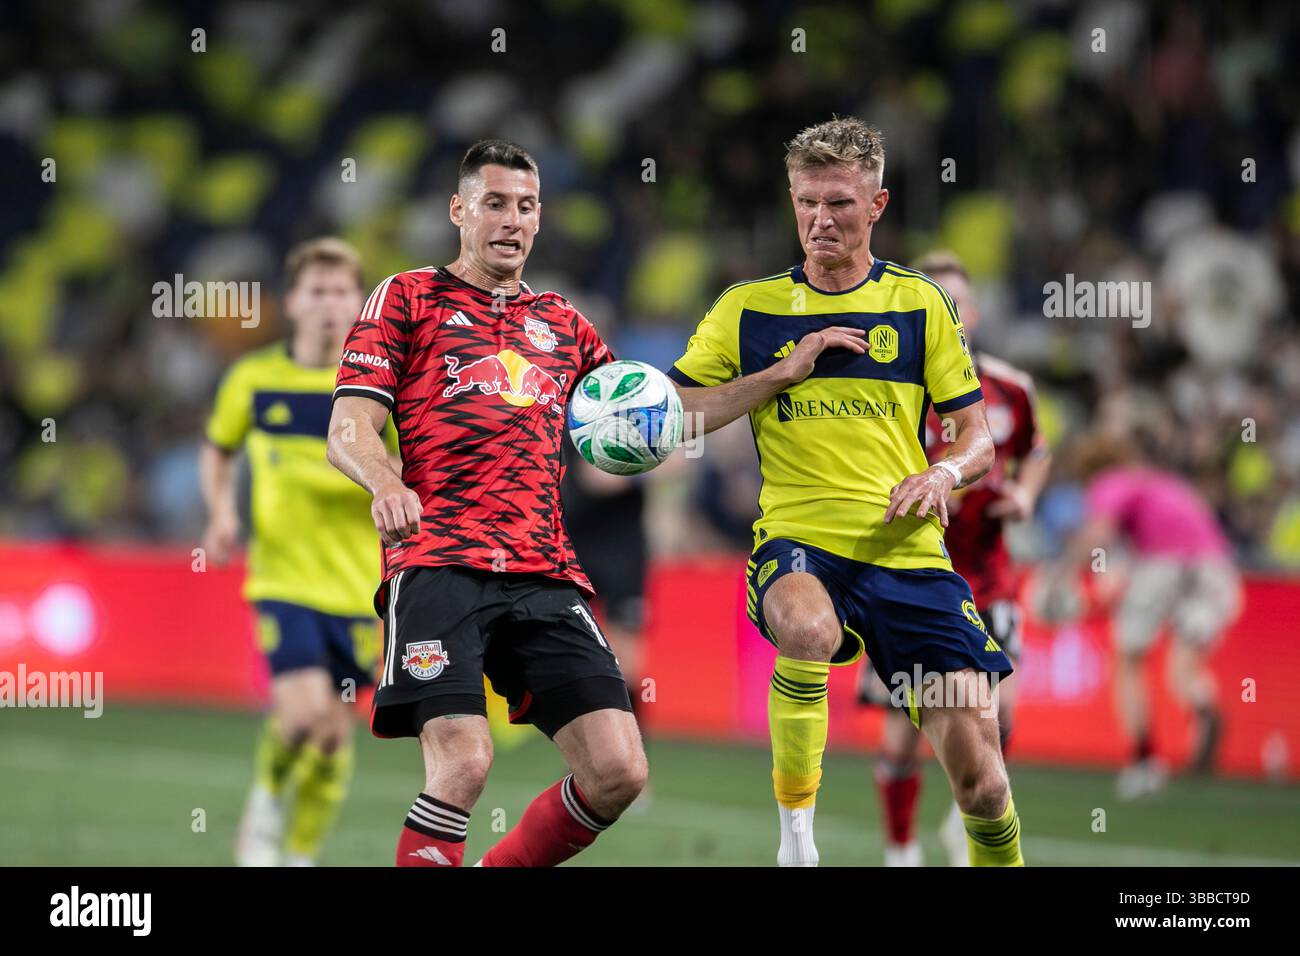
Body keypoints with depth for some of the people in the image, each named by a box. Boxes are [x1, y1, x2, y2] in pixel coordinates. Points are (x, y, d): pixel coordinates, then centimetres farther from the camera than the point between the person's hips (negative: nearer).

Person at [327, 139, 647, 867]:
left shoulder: (564, 323, 25)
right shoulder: (408, 297, 14)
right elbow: (348, 431, 5)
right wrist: (385, 481, -19)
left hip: (546, 574, 4)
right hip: (437, 566, -4)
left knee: (619, 773, -8)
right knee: (464, 760, -25)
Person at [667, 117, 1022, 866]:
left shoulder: (920, 304, 10)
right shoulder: (750, 308, 9)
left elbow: (978, 439, 11)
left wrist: (945, 474, -12)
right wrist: (784, 370, -5)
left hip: (909, 551, 1)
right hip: (799, 541, -1)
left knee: (977, 772, -7)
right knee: (807, 629, -39)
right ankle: (795, 813, -20)